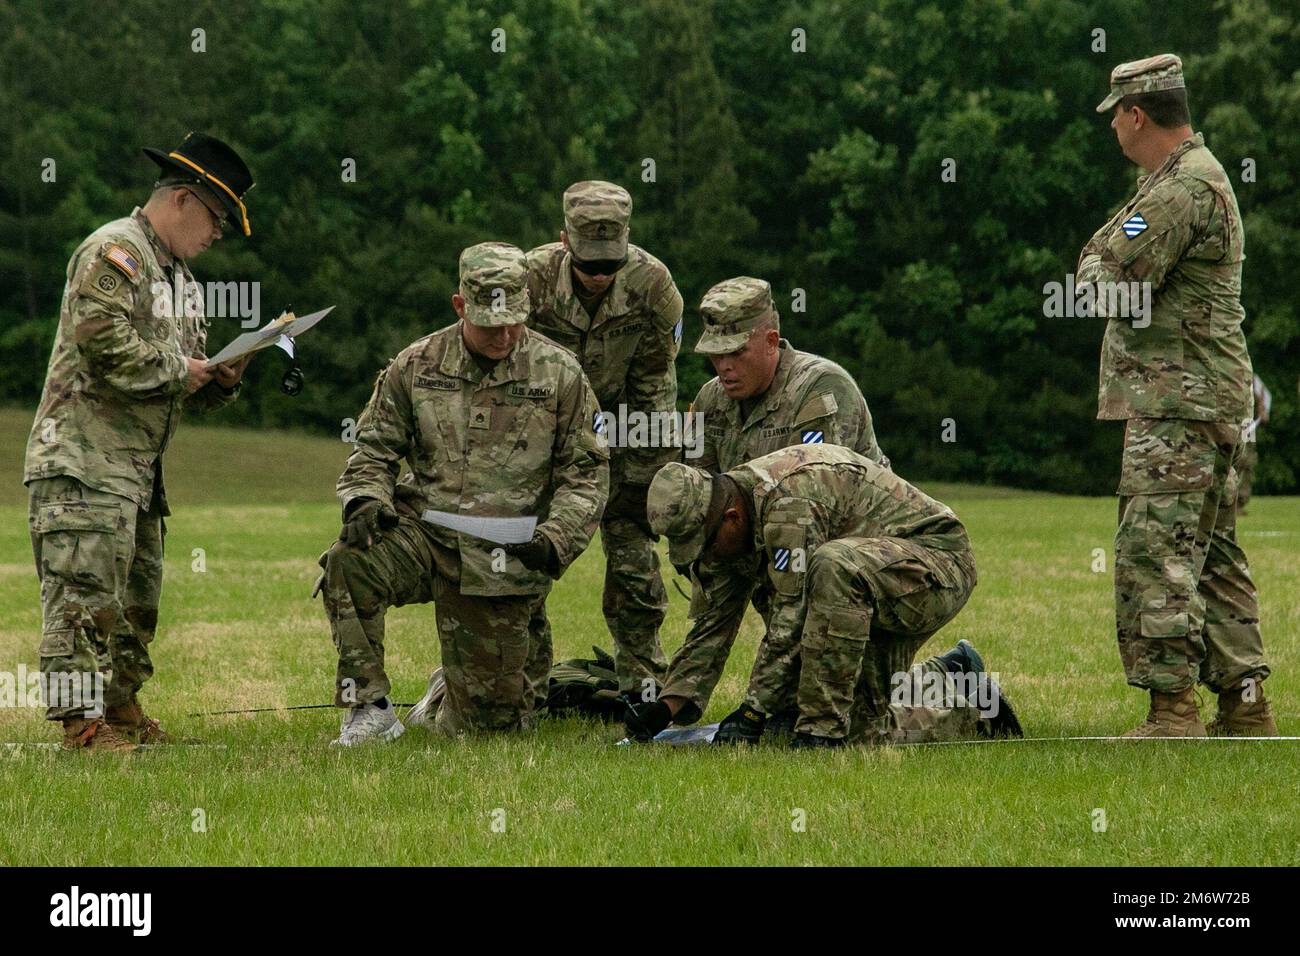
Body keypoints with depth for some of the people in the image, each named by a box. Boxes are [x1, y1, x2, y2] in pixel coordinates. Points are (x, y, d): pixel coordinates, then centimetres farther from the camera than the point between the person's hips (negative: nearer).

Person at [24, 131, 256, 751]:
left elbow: (190, 393, 26)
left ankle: (121, 709, 24)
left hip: (137, 467, 10)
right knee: (85, 593, -13)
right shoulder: (113, 252, -9)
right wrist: (178, 369, -13)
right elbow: (103, 343, -24)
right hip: (84, 457, -10)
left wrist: (222, 379, 4)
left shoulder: (179, 278, 23)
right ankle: (82, 723, -16)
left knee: (137, 592, 14)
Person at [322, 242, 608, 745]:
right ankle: (369, 708, -20)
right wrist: (365, 501, -13)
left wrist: (556, 539, -14)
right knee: (348, 563, -32)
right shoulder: (416, 365, 3)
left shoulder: (560, 374, 0)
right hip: (424, 534, 1)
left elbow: (587, 473, 3)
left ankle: (529, 667, 39)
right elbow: (374, 448, 10)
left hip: (502, 565, -1)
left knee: (484, 718, 0)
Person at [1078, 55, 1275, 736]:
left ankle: (1172, 712, -15)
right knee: (1212, 557, 13)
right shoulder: (1192, 175, 19)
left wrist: (1097, 266, 2)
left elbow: (1107, 284, -18)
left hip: (1176, 406, -11)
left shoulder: (1185, 188, -16)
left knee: (1154, 554, -12)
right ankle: (1245, 706, 16)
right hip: (1212, 399, 11)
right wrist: (1112, 269, 3)